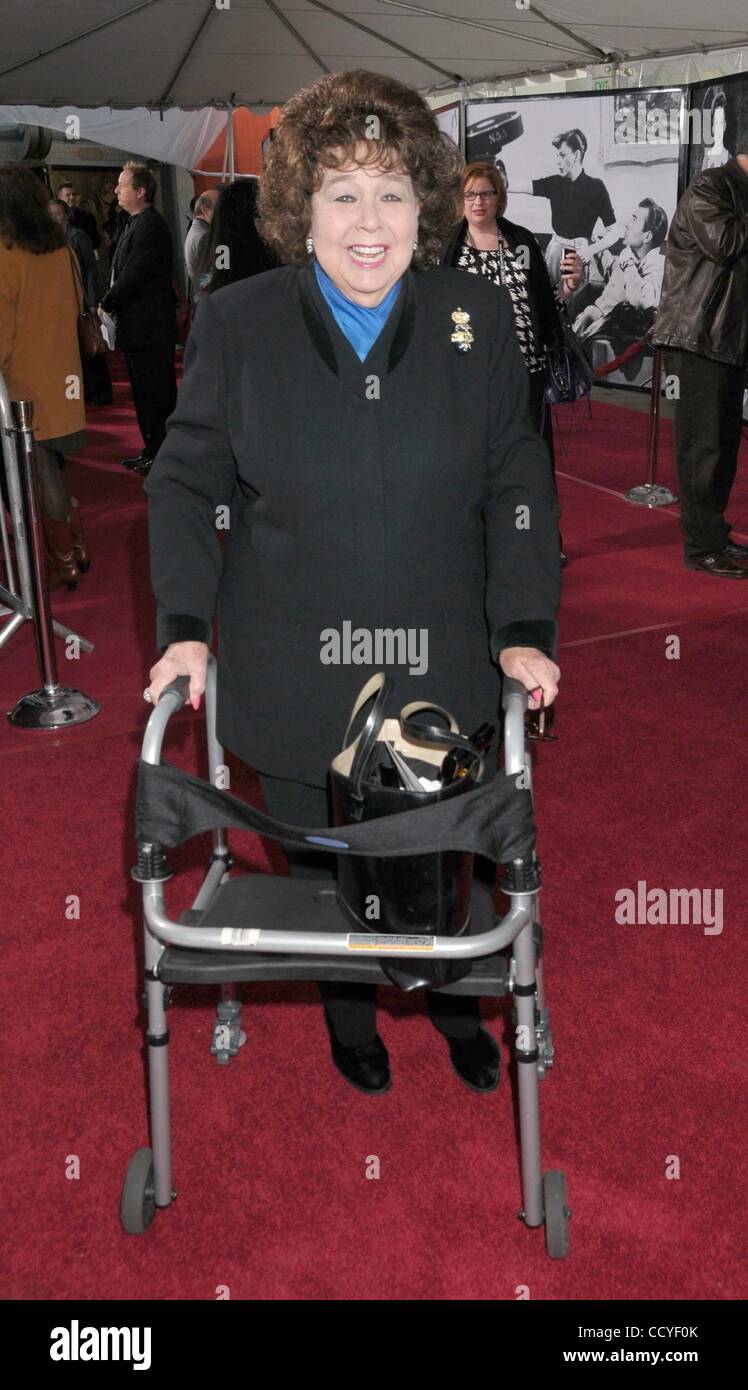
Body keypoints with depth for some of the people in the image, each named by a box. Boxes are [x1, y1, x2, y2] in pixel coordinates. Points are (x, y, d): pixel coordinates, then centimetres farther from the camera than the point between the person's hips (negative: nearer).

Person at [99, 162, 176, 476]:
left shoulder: (150, 226, -17)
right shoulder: (137, 224, 15)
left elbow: (133, 275, -21)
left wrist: (106, 305, -9)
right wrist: (110, 304, 5)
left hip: (150, 328, -10)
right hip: (137, 326, 10)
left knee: (155, 392, -3)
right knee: (144, 392, 16)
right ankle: (152, 450, 24)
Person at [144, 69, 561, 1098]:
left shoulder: (476, 318, -3)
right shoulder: (234, 323, -6)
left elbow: (517, 483, -1)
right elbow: (188, 479, 0)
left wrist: (524, 629, -10)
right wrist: (185, 625, -10)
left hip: (442, 671, 1)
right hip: (292, 681, 0)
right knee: (322, 862, 18)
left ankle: (453, 999, 49)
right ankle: (347, 1008, 48)